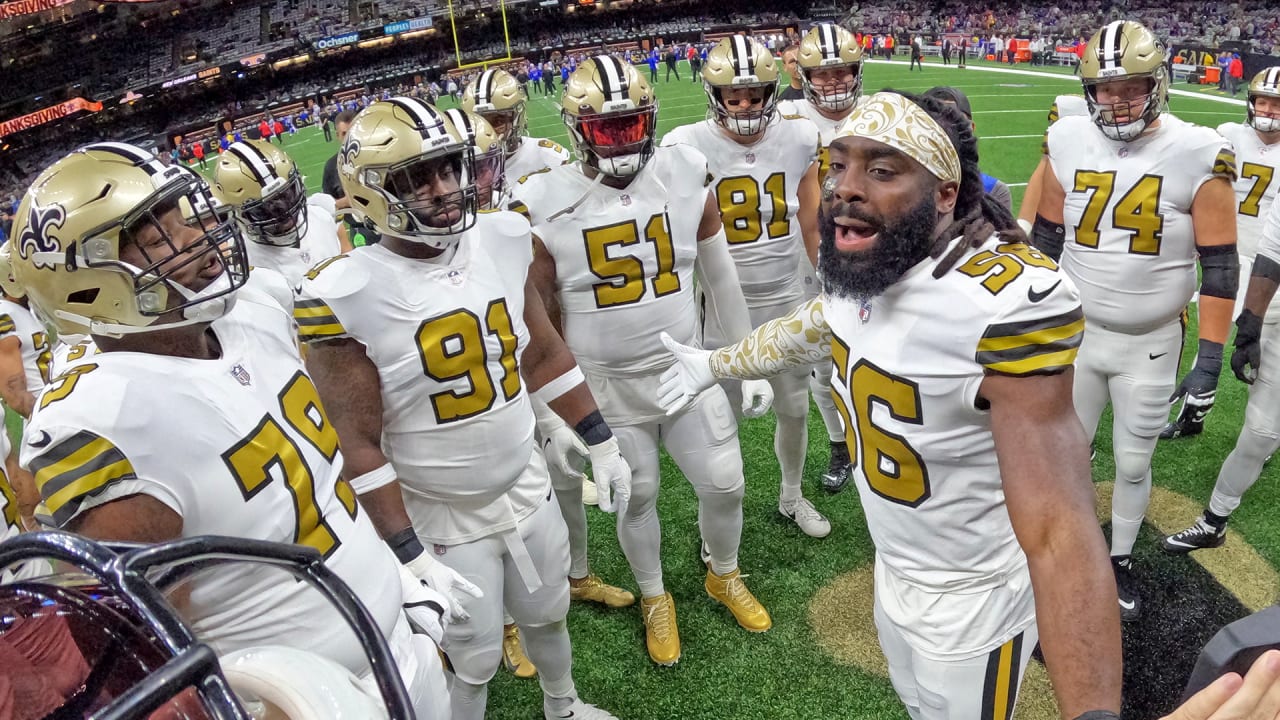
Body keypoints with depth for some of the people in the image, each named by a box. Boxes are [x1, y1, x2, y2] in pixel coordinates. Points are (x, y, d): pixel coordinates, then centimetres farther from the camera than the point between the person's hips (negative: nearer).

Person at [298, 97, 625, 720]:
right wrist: (412, 558, -18)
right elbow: (360, 445, -17)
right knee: (475, 663, 13)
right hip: (445, 521, -5)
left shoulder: (501, 243, -7)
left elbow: (544, 356, 5)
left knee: (548, 615, 26)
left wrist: (602, 446, 9)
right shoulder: (349, 296, -21)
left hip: (529, 490, 5)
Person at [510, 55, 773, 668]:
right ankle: (654, 599, 42)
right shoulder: (546, 204, -13)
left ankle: (724, 576, 43)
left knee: (725, 483, 11)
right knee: (637, 499, 13)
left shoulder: (686, 179, -6)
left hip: (686, 369, 2)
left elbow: (720, 279, 4)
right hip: (606, 386, -2)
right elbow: (543, 320, -4)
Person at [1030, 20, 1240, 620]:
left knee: (1133, 463, 14)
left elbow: (1218, 265, -9)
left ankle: (1120, 561, 37)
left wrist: (1209, 362, -11)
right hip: (1075, 333, 2)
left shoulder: (1197, 156, -14)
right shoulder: (1068, 143, -6)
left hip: (1151, 345, -2)